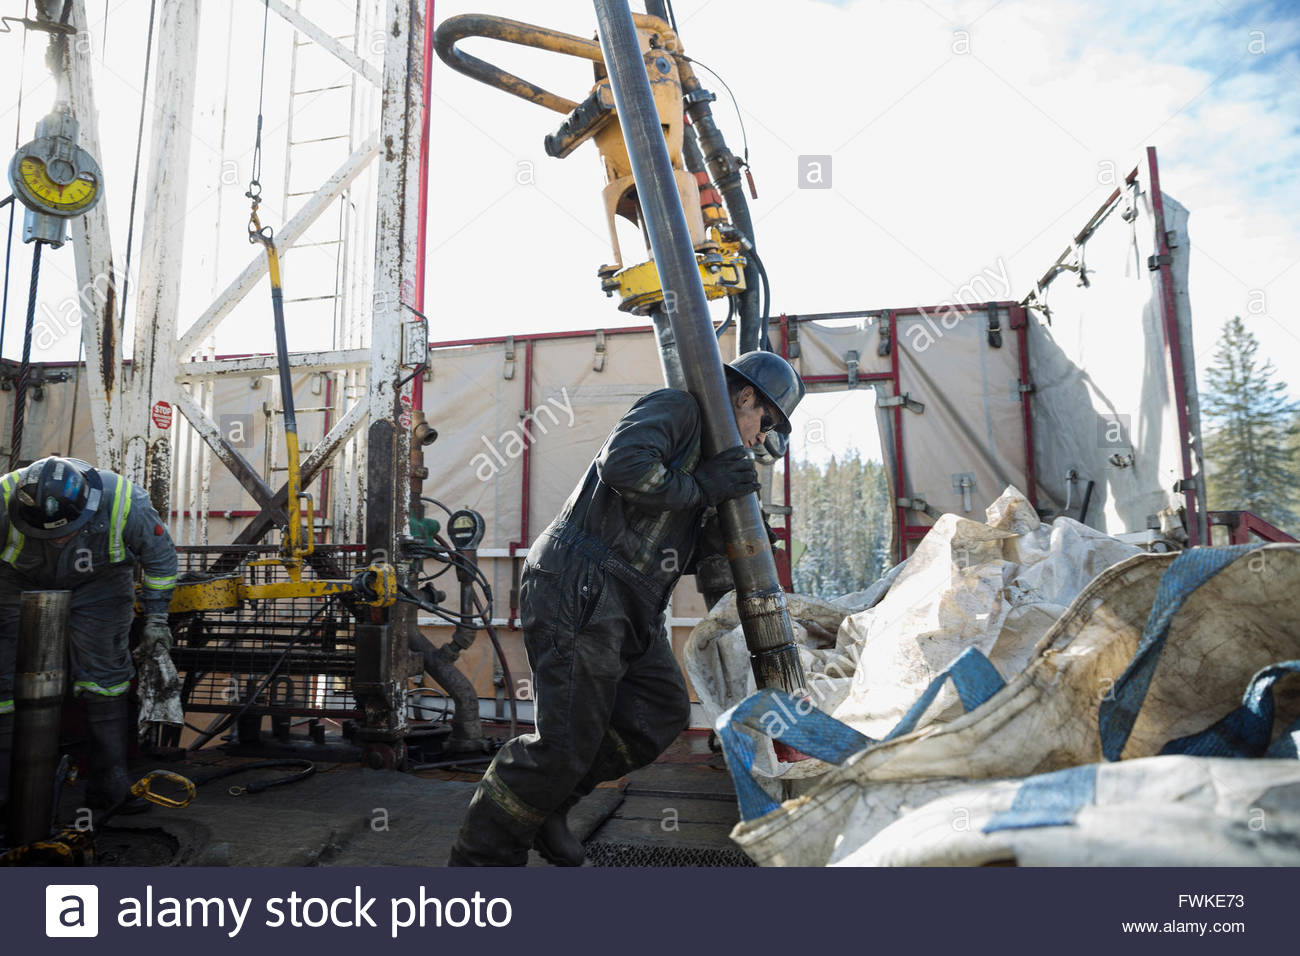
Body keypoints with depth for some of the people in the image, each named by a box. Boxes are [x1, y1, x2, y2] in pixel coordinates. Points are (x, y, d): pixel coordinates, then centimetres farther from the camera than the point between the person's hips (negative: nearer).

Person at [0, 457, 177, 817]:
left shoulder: (124, 504, -32)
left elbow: (160, 555, -13)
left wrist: (156, 615, -10)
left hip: (98, 586, 0)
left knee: (105, 675, -5)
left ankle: (109, 784, 5)